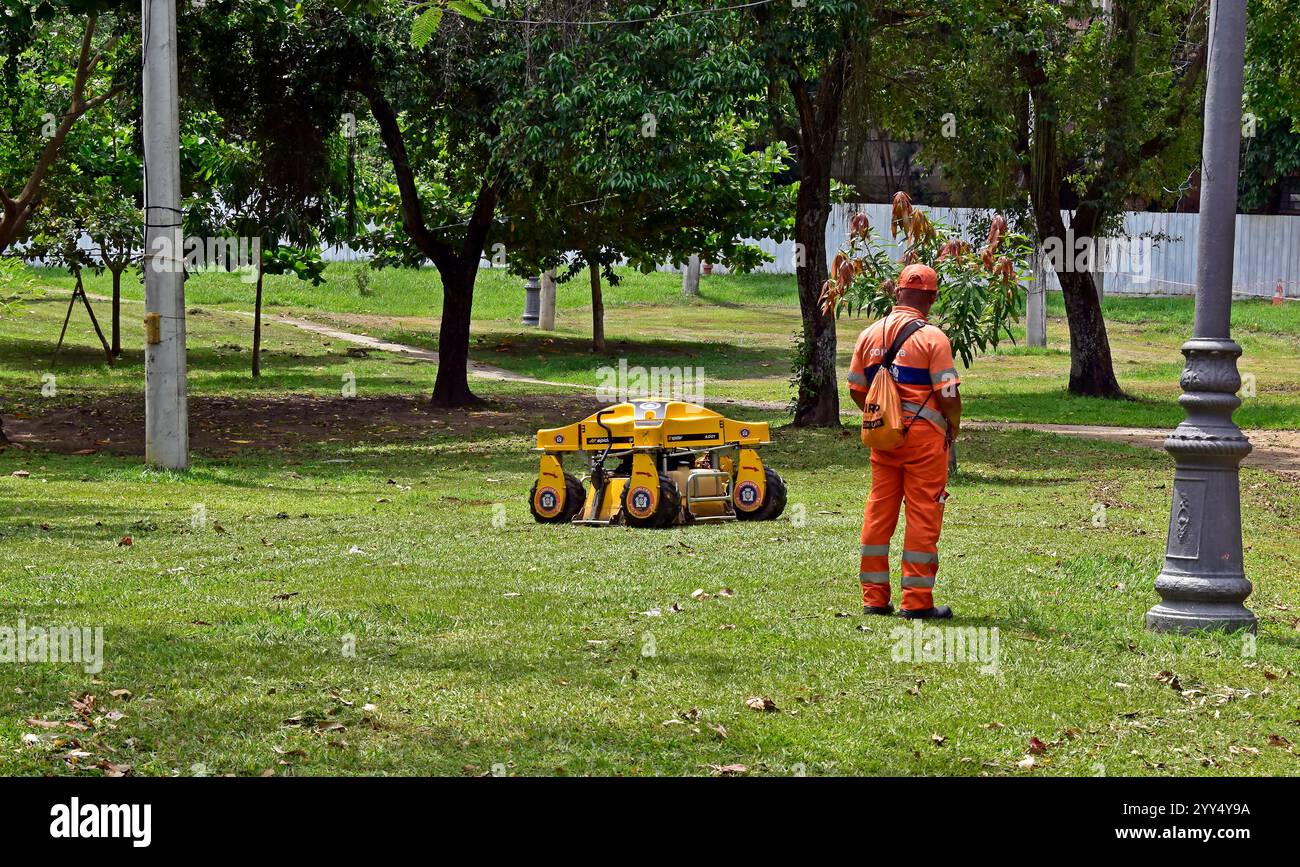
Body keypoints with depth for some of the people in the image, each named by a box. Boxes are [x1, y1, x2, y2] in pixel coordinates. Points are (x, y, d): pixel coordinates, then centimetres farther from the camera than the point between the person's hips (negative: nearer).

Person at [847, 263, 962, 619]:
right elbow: (948, 393, -12)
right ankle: (917, 600, -1)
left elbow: (857, 390, 11)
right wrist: (954, 428, 4)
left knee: (878, 513, 10)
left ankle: (874, 598, 12)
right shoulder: (932, 337, -10)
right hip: (924, 435, -5)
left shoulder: (869, 335, 6)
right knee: (923, 516, -1)